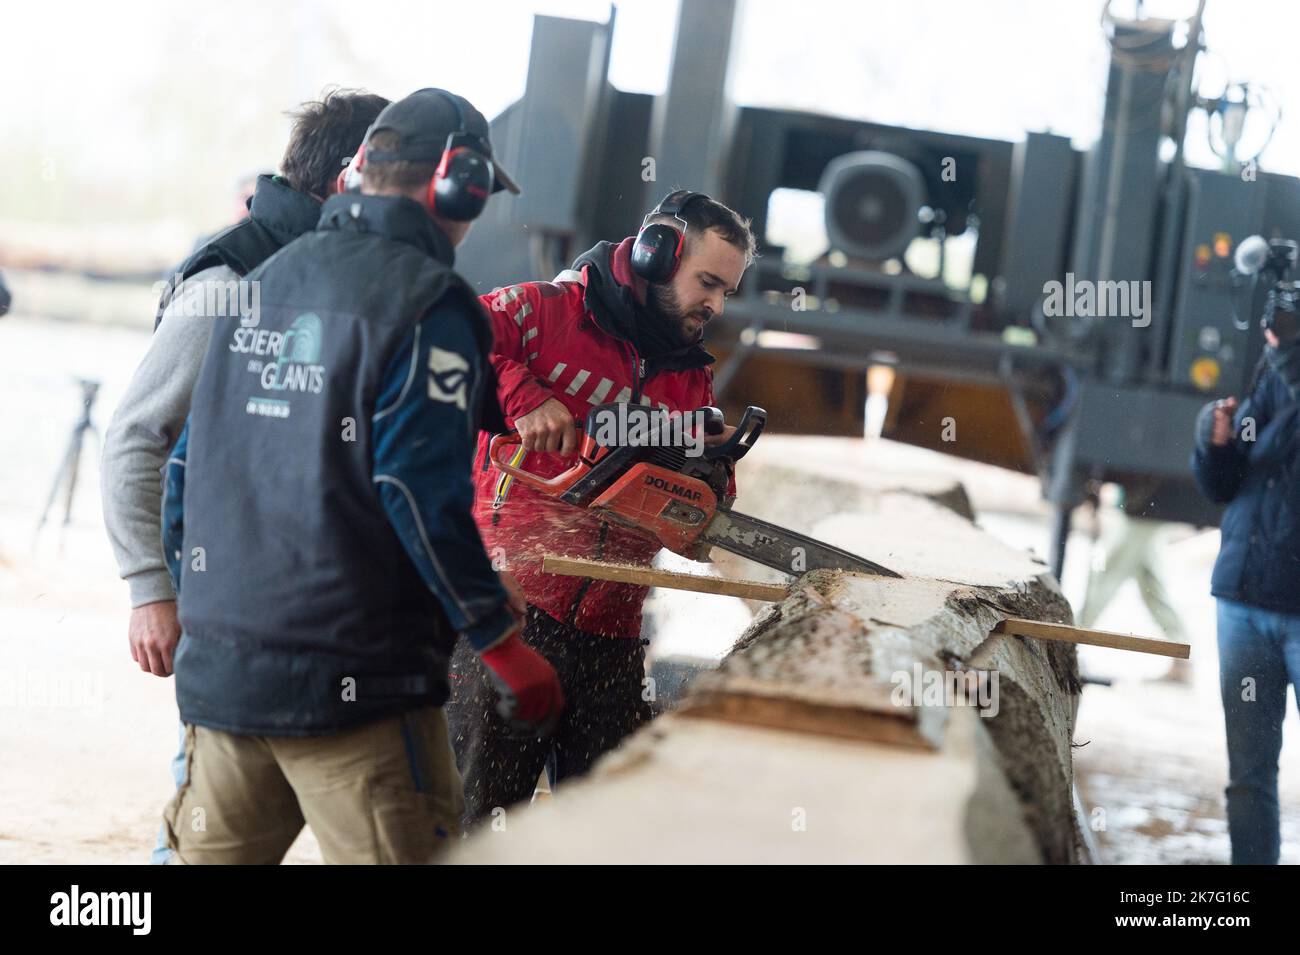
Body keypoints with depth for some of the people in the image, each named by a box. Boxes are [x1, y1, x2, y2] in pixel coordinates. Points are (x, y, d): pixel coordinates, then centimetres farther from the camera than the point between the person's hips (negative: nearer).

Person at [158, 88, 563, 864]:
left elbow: (188, 464, 16)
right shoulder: (429, 305, -9)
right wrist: (510, 652, -10)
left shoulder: (262, 284, 13)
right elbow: (423, 497, -17)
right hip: (350, 685, -7)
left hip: (219, 673, 7)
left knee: (211, 850, 16)